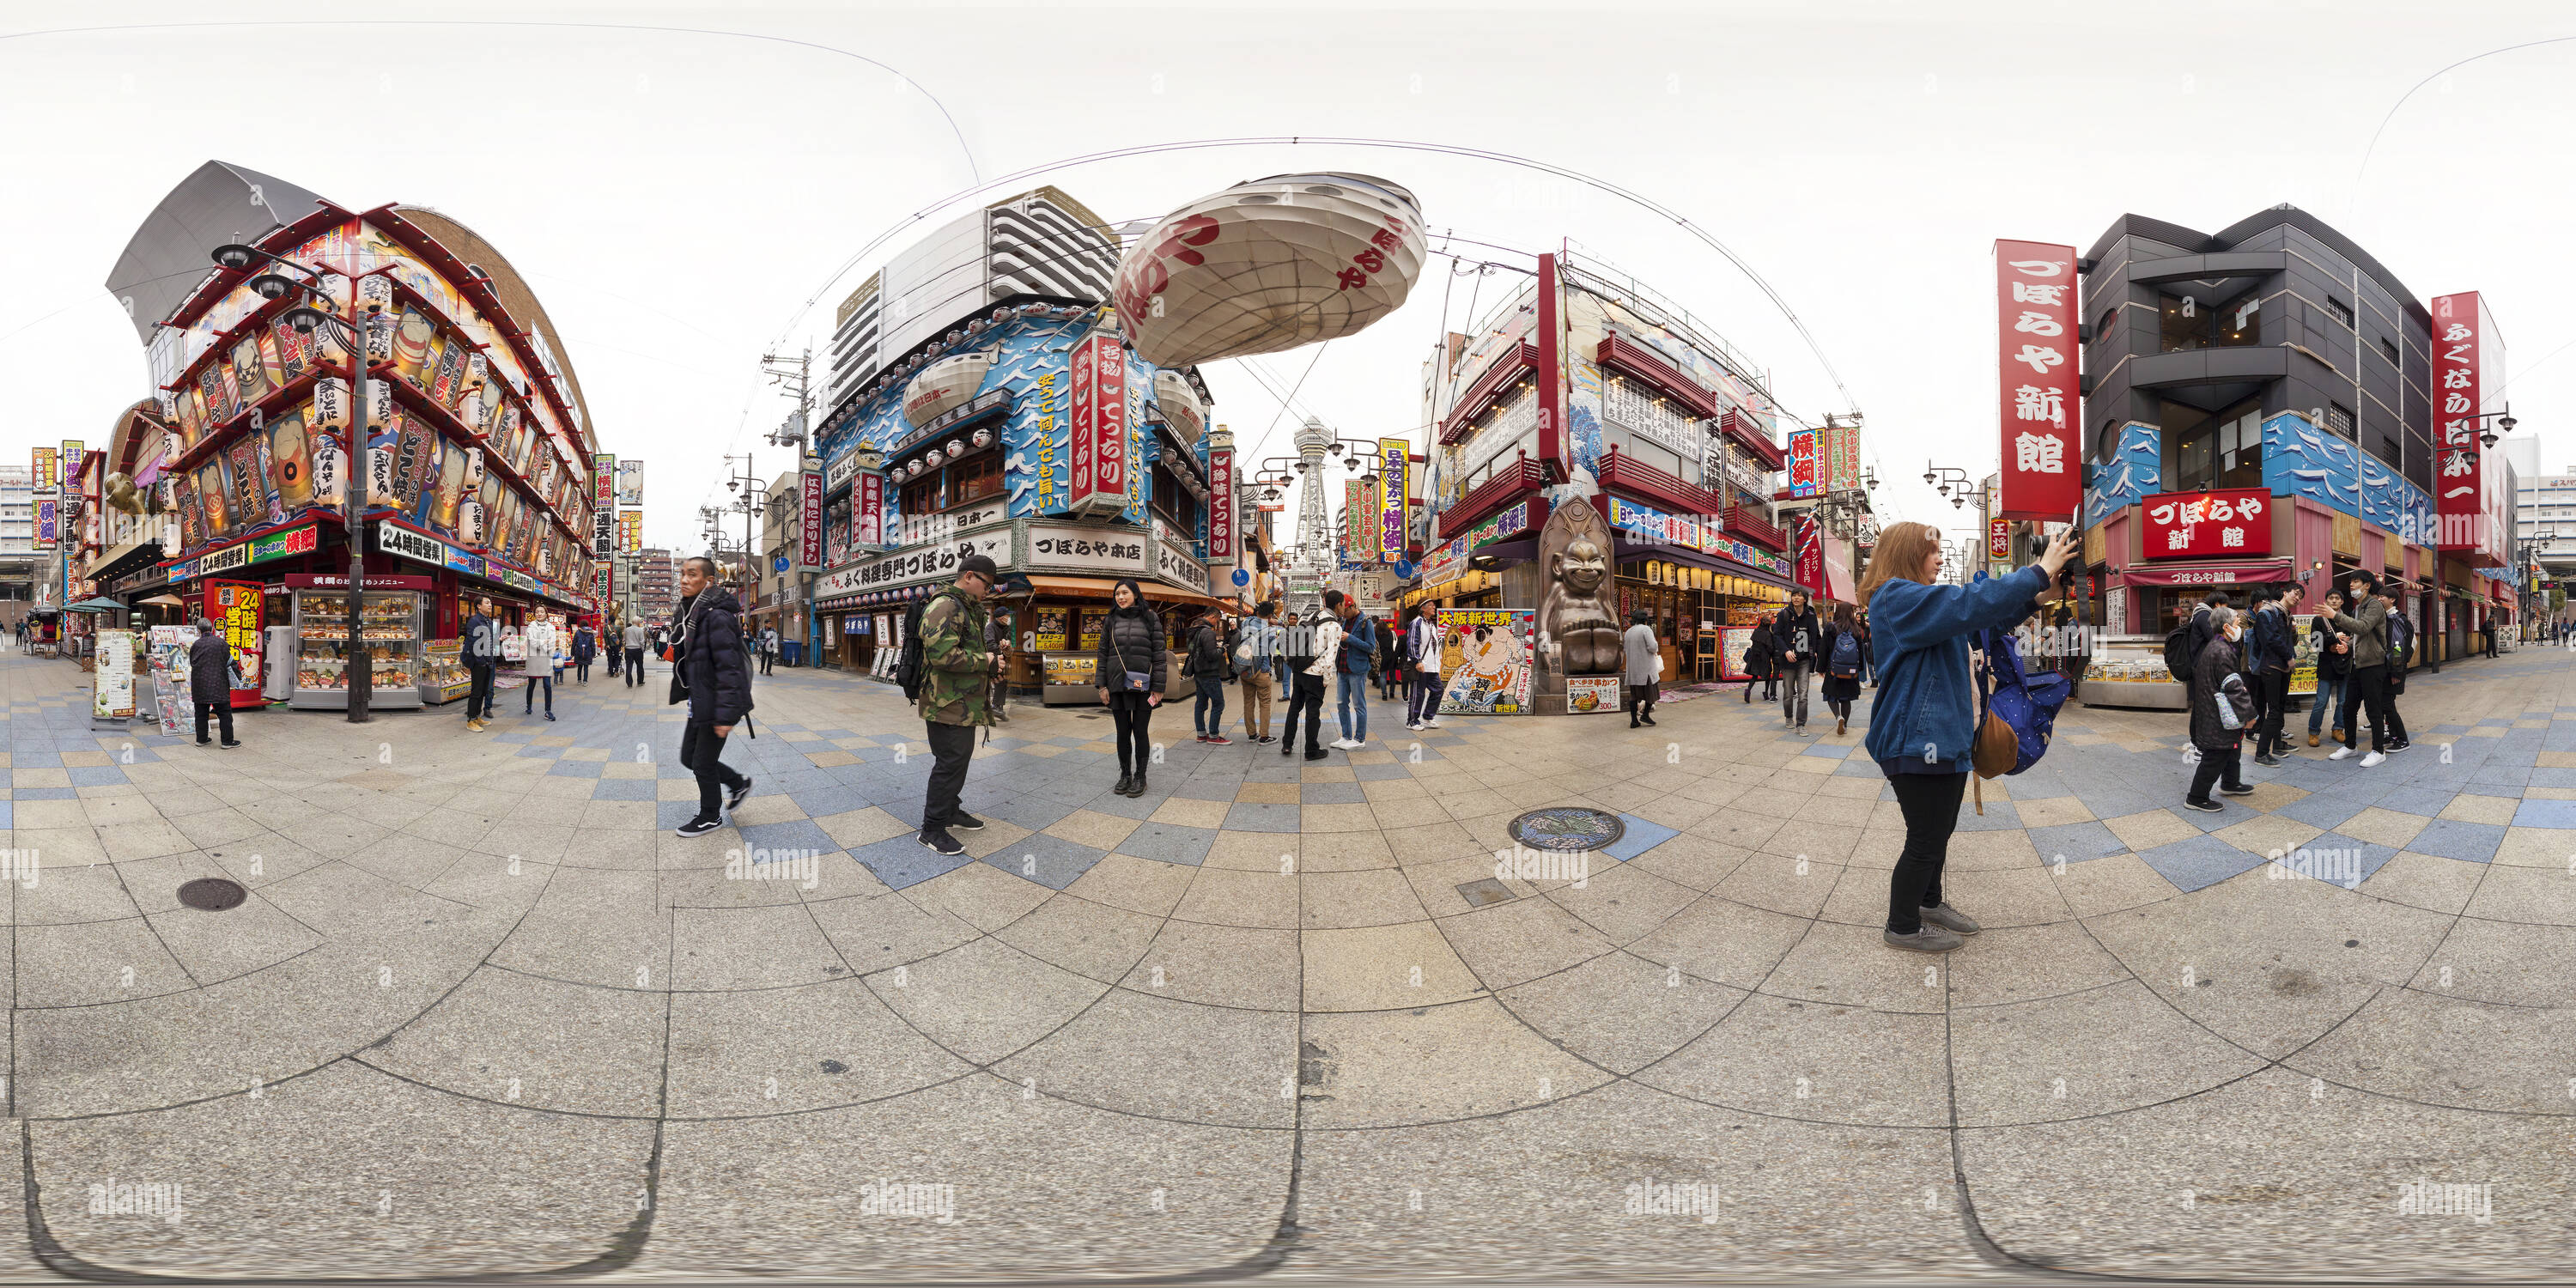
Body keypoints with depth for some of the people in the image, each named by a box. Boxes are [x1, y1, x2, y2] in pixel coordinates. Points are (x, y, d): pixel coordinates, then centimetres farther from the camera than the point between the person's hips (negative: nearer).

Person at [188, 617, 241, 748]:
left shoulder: (195, 645, 0)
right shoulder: (221, 643, -5)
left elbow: (192, 664, 9)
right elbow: (229, 663, -2)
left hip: (199, 685, 3)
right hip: (218, 684, -3)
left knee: (201, 713, 13)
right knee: (224, 713, 2)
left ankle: (201, 739, 18)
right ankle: (227, 740, 1)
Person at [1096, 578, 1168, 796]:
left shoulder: (1150, 619, 0)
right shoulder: (1111, 621, 8)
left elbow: (1159, 654, -2)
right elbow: (1103, 654, 8)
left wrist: (1158, 687, -8)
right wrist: (1102, 686, 1)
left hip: (1142, 686, -2)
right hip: (1117, 686, 2)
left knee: (1140, 731, 3)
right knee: (1123, 732, 7)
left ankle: (1140, 777, 14)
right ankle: (1125, 775, 19)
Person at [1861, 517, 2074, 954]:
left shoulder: (1925, 600, 18)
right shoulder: (1897, 599, -16)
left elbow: (1988, 618, 17)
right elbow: (1970, 604, -25)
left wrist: (2037, 595, 0)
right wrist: (2039, 572, -21)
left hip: (1946, 737, 11)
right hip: (1917, 740, -11)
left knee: (1940, 832, 22)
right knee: (1926, 840, -2)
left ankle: (1929, 903, 39)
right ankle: (1902, 926, 12)